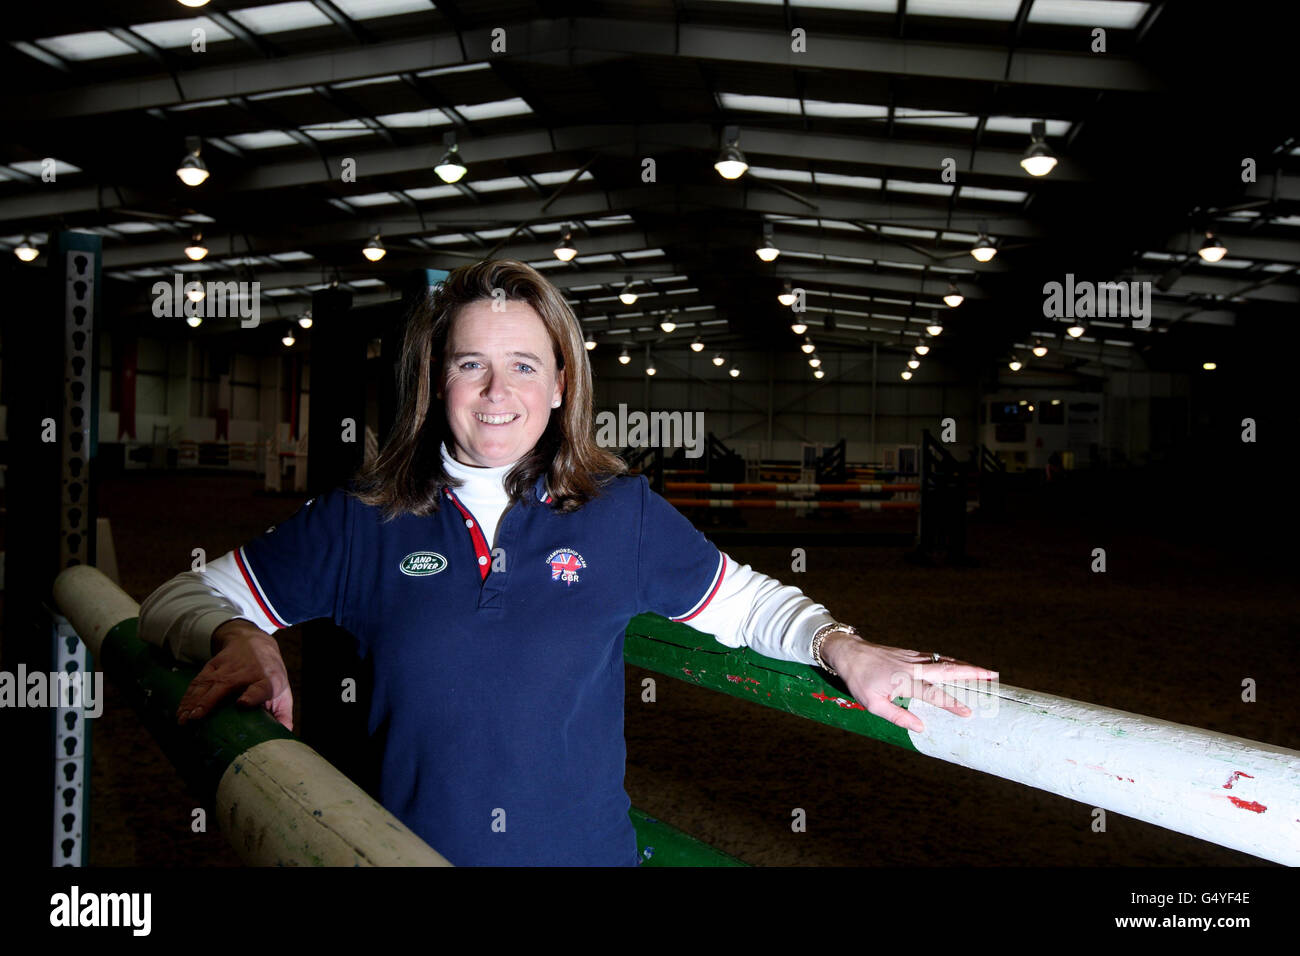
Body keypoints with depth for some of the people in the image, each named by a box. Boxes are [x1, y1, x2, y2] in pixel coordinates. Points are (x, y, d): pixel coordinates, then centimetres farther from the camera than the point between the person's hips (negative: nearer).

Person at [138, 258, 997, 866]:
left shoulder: (622, 516, 4)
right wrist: (238, 638, -12)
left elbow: (746, 602, 15)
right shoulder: (362, 522, 2)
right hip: (410, 846, 0)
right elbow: (181, 600, 9)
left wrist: (843, 648, -2)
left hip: (592, 850, 1)